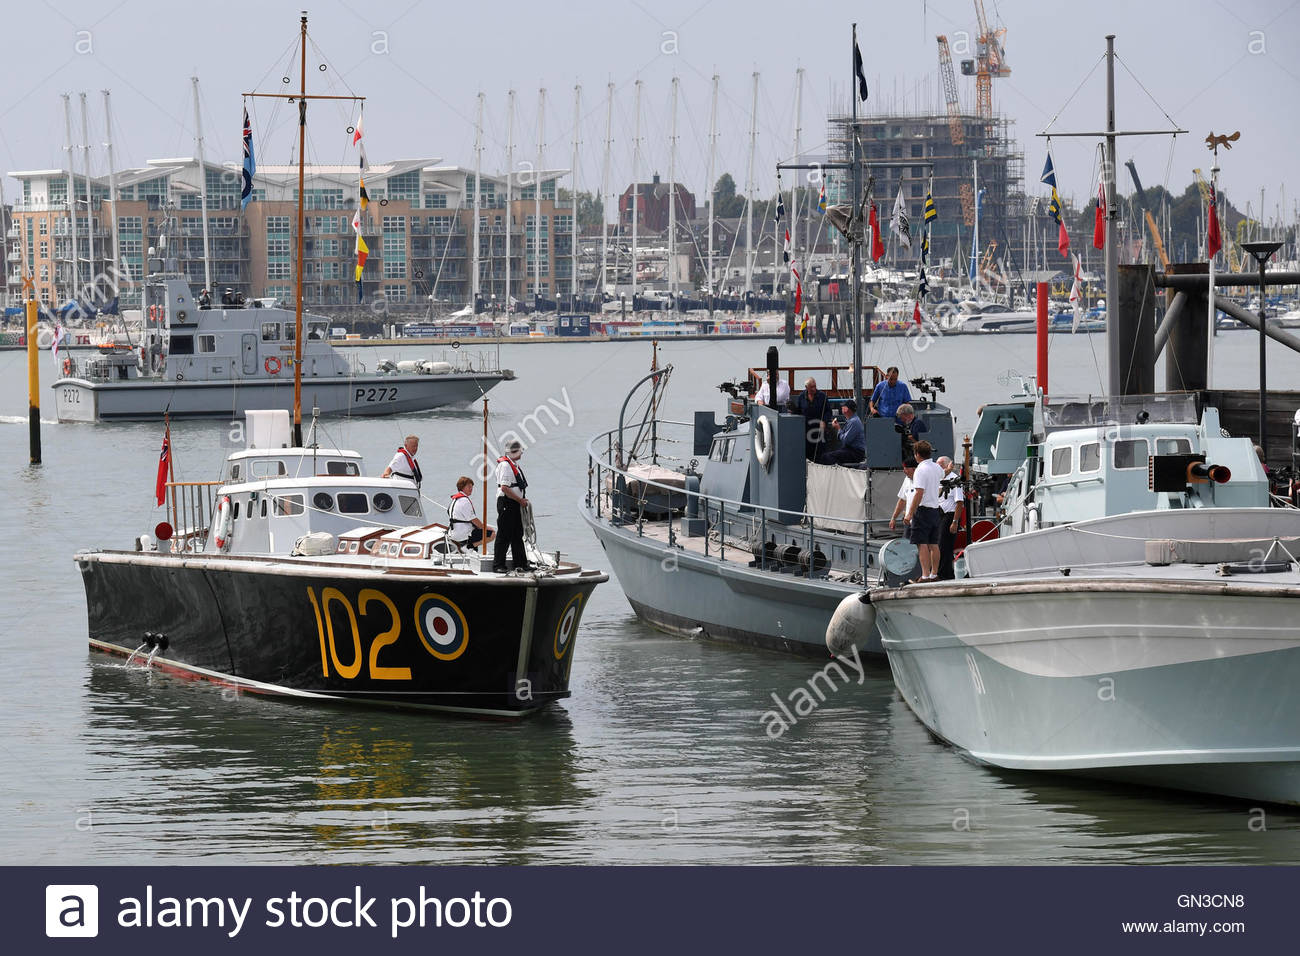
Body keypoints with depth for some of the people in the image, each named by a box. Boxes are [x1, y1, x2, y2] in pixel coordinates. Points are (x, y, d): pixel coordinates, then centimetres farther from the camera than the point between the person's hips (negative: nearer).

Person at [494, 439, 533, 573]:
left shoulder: (515, 464, 16)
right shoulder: (505, 465, -16)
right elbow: (504, 488, -22)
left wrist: (523, 500, 15)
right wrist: (520, 500, -17)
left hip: (515, 505, 10)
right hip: (506, 503, -10)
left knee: (517, 535, 13)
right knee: (504, 535, -5)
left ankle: (520, 563, 19)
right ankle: (498, 565, 0)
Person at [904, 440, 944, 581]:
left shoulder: (921, 469, -15)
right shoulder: (937, 467, 10)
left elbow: (919, 493, -22)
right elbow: (942, 475, 36)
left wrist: (910, 514, -21)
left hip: (923, 510, -8)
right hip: (936, 509, 8)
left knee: (922, 545, -8)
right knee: (934, 544, 11)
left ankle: (925, 575, -14)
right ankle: (934, 574, 15)